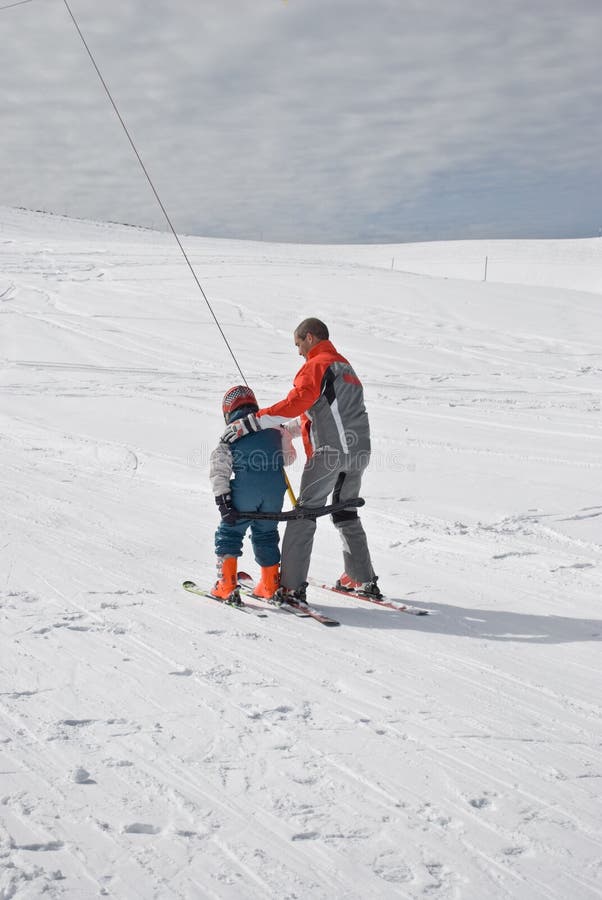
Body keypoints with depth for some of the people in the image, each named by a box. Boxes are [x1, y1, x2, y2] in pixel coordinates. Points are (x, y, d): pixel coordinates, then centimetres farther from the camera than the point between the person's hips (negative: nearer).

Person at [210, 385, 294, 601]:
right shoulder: (274, 428, 15)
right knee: (266, 534, 21)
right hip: (276, 489, 4)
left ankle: (227, 586, 2)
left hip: (246, 490, -4)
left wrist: (223, 500, -8)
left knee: (229, 533, 10)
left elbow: (219, 471, -5)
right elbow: (289, 457, 24)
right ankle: (270, 586, 23)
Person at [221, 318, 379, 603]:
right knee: (345, 513, 22)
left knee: (304, 514, -4)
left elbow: (295, 403, -21)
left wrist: (251, 423, -24)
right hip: (357, 451, 8)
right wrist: (283, 431, 26)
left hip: (329, 451, -8)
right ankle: (363, 579, 25)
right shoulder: (345, 366, 23)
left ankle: (291, 586, -7)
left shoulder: (316, 366, -6)